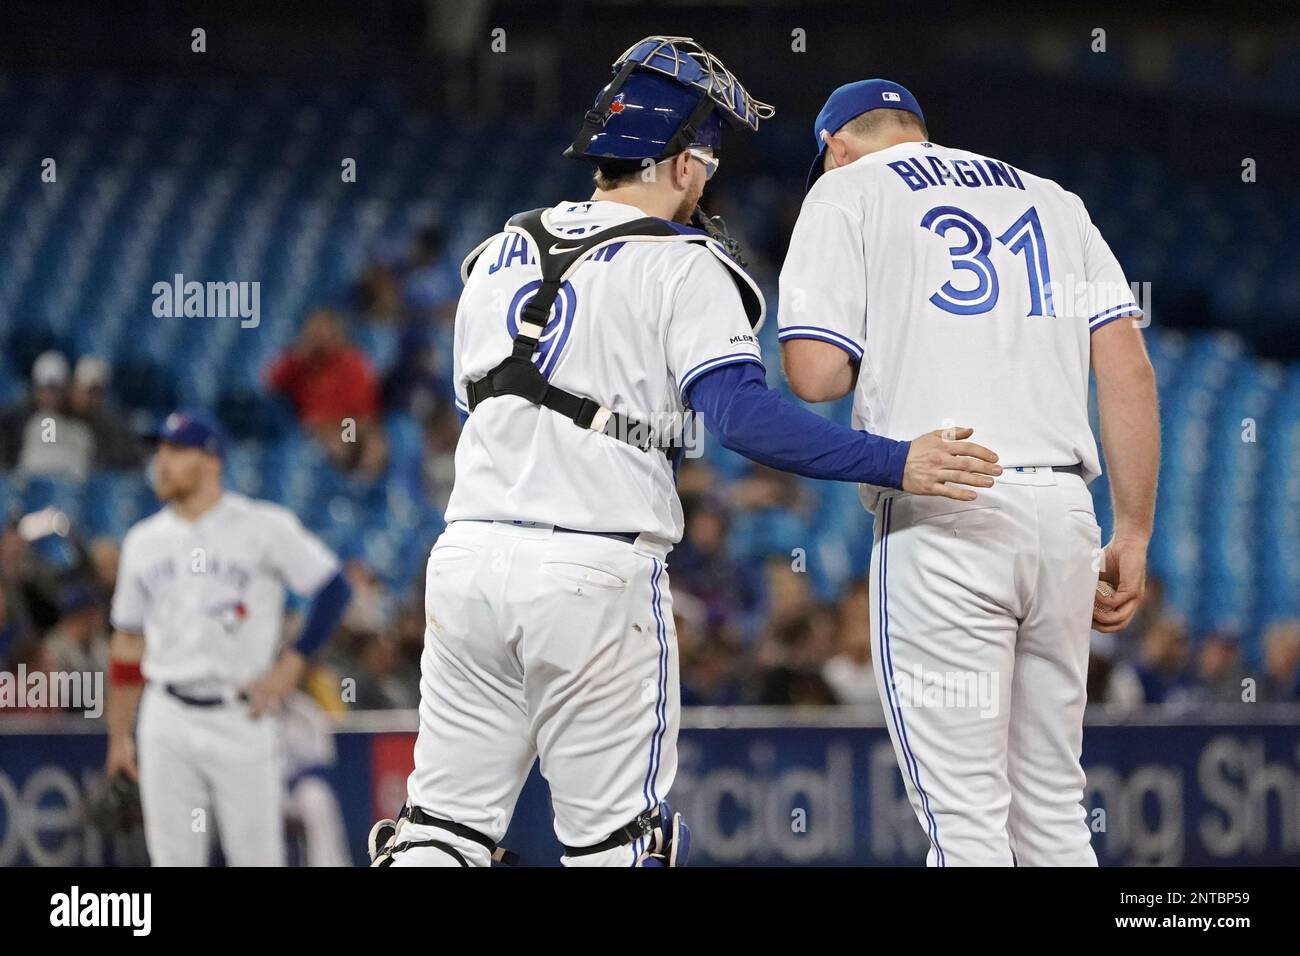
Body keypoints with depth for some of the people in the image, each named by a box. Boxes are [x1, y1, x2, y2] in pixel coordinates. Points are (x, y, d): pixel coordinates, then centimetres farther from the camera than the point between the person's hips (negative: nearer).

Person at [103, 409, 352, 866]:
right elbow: (127, 646, 15)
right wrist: (118, 735, 14)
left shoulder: (262, 527, -5)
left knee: (258, 857, -1)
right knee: (173, 860, 2)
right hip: (166, 720, 4)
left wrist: (289, 667, -11)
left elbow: (333, 588, -5)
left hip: (241, 717, -4)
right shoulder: (144, 541, 10)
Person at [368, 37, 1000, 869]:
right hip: (597, 575, -5)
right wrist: (896, 464, -22)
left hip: (469, 552, 5)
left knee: (443, 829, 7)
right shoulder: (681, 266, -4)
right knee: (617, 839, 2)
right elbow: (741, 416, -19)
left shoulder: (497, 255, 15)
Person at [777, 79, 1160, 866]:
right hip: (1065, 508, 5)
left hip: (944, 514, -5)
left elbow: (816, 374, -4)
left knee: (964, 818, -6)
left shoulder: (848, 190, 7)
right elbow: (1130, 367, 11)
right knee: (1052, 812, 12)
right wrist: (1133, 536, 11)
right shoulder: (1052, 200, 21)